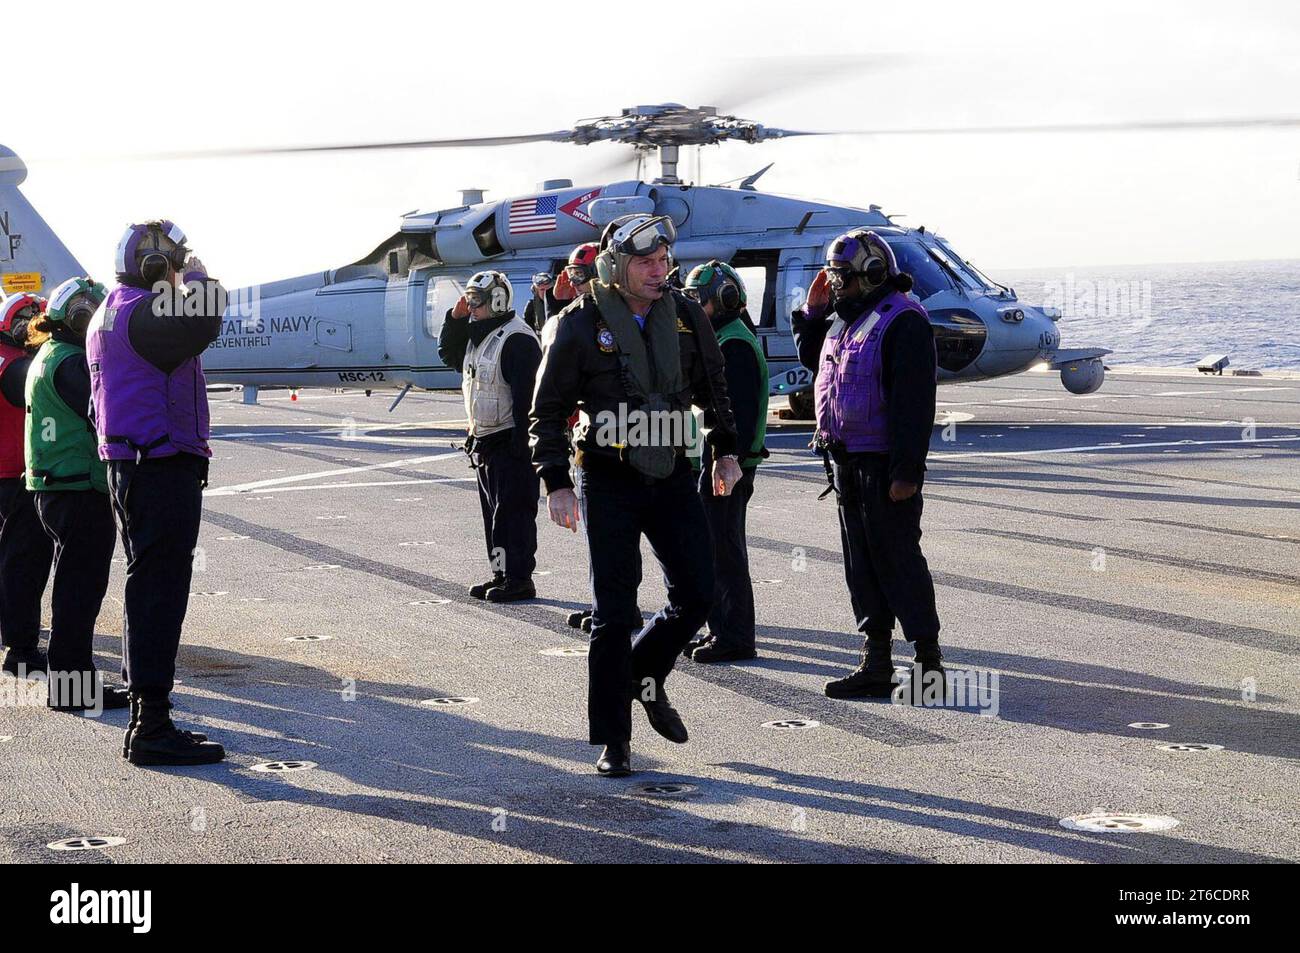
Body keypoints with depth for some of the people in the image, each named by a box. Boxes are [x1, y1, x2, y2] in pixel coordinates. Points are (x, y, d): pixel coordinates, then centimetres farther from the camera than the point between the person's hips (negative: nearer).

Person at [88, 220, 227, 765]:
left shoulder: (110, 312, 18)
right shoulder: (141, 312, -16)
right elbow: (201, 324, -32)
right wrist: (198, 279, -14)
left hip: (129, 469, 11)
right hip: (162, 469, -11)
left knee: (147, 588, 17)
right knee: (159, 592, -9)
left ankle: (145, 718, 26)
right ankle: (152, 729, -9)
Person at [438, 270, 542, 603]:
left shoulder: (516, 339, -18)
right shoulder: (477, 333, 13)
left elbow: (527, 394, -22)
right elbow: (448, 353, 27)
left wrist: (523, 444, -25)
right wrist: (455, 318, 10)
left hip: (511, 441, -10)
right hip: (484, 439, 10)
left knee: (512, 511, -7)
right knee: (492, 510, 13)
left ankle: (520, 579, -2)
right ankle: (501, 575, 20)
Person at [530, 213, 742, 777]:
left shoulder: (685, 317, 4)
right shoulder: (579, 324, -8)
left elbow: (713, 388, 18)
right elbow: (548, 409, -3)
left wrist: (725, 451, 13)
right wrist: (556, 482, -9)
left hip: (672, 476, 4)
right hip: (607, 481, -4)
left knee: (696, 594, 2)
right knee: (614, 612, -2)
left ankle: (644, 677, 30)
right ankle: (613, 741, 6)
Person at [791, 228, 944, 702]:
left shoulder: (902, 321, -15)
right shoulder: (847, 320, 15)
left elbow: (914, 402, -21)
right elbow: (812, 357, 34)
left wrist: (907, 471, -25)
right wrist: (813, 312, 17)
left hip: (884, 466, -10)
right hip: (848, 462, 10)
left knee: (897, 559, -6)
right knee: (862, 564, 11)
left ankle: (929, 663, 1)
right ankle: (875, 666, 17)